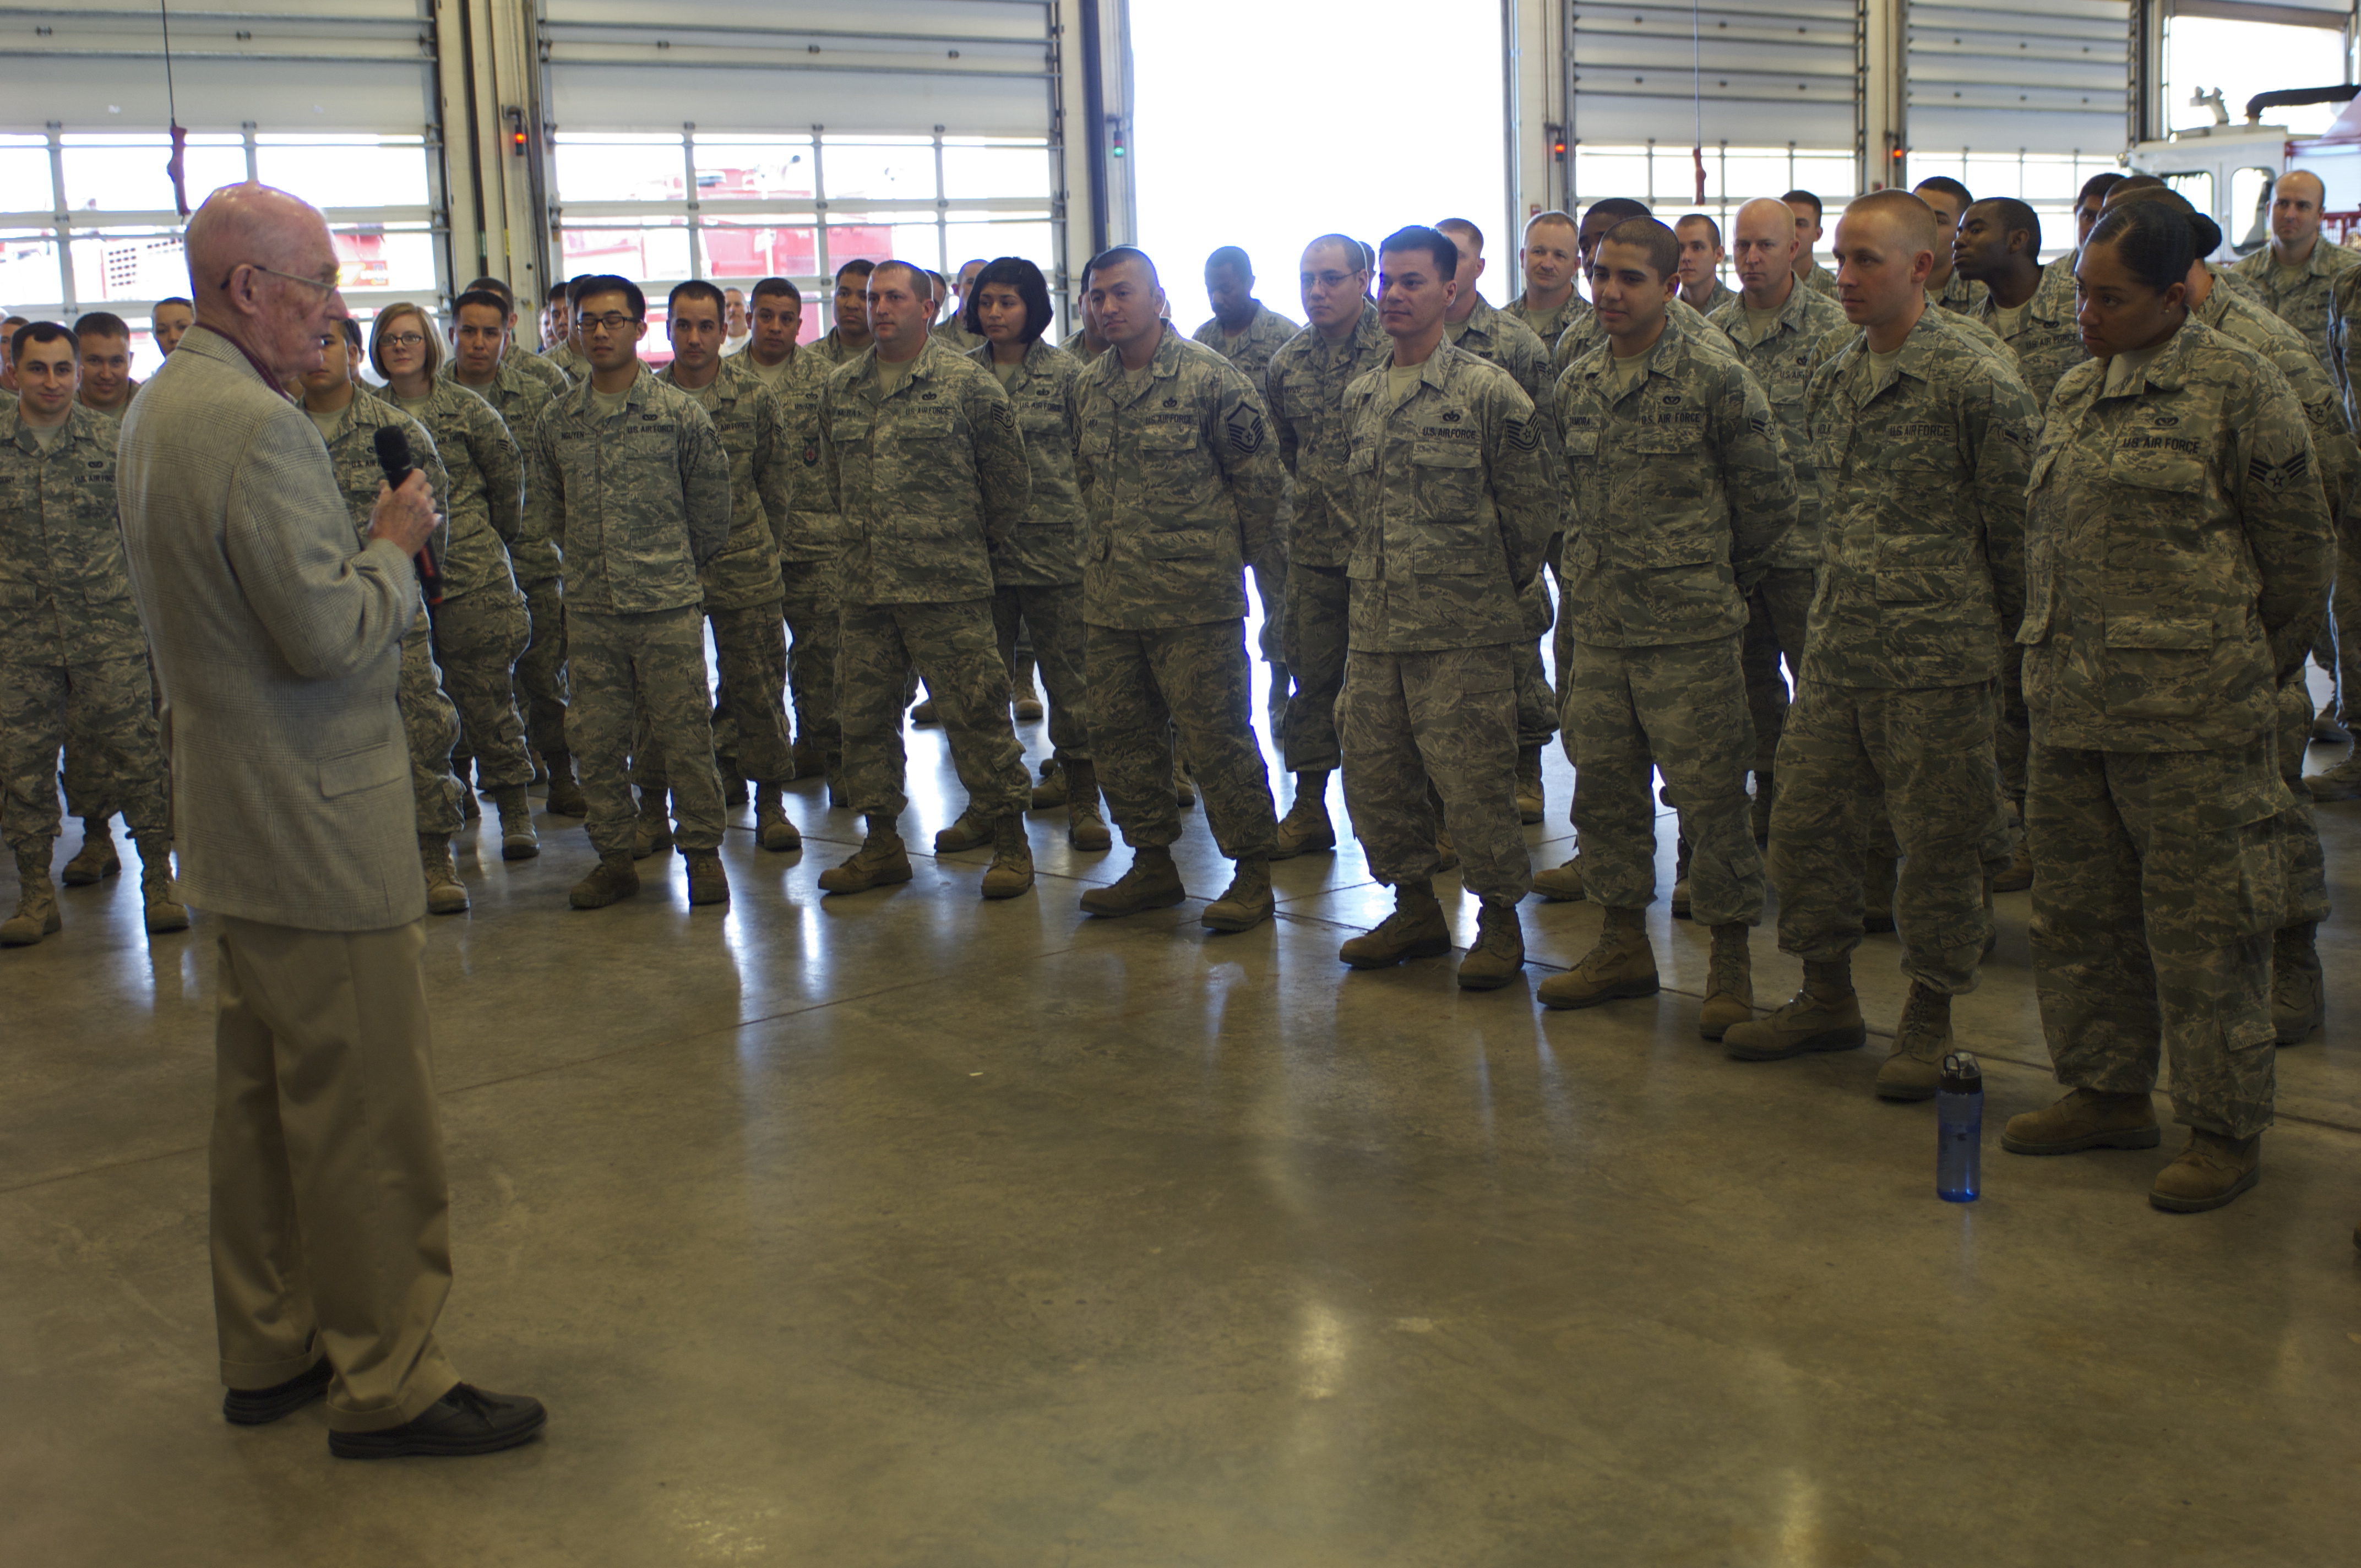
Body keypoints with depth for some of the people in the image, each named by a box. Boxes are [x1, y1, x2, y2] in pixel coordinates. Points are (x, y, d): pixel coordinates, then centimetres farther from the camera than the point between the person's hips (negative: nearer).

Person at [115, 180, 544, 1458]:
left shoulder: (158, 412, 13)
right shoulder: (259, 428, -21)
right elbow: (334, 636, -24)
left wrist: (366, 546, 13)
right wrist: (397, 545, -8)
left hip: (232, 812, 11)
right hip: (317, 823, -11)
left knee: (262, 1091, 17)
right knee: (367, 1111, -1)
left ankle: (269, 1350, 29)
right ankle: (384, 1382, 8)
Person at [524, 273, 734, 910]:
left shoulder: (678, 413, -2)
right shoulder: (556, 419, 7)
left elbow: (710, 499, 6)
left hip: (669, 602, -3)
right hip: (590, 606, 3)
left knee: (685, 734, 0)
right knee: (595, 738, 7)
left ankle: (702, 852, 12)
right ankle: (614, 856, 18)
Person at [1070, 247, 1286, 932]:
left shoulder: (1208, 376, -9)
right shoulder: (1091, 383, 11)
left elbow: (1258, 470, -4)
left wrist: (1238, 551, 3)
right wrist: (1115, 541, 17)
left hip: (1194, 595, -7)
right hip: (1110, 593, 7)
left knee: (1217, 734, -3)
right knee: (1119, 734, 11)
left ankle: (1253, 872, 8)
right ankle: (1153, 864, 24)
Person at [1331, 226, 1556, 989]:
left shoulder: (1486, 389, -7)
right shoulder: (1359, 396, 12)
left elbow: (1533, 504, -3)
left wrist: (1492, 584, 2)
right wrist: (1369, 570, 14)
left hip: (1464, 630, -6)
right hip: (1375, 625, 6)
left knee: (1473, 781, -2)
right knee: (1372, 775, 10)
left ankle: (1500, 919, 13)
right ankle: (1416, 909, 26)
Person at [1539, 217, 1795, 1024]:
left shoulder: (1717, 380, -8)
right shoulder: (1576, 383, 9)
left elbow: (1770, 500, -2)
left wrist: (1716, 582, 6)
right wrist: (1590, 578, 15)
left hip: (1691, 631, -6)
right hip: (1598, 628, 6)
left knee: (1710, 796, -1)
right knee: (1603, 789, 12)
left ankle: (1731, 962, 11)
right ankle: (1624, 947, 25)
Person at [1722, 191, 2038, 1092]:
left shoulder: (1976, 382, -10)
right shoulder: (1834, 379, 11)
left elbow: (2015, 523, -5)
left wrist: (1994, 626, 2)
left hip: (1936, 661, -7)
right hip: (1835, 652, 7)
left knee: (1938, 842, 4)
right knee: (1805, 824, 10)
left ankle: (1930, 1021, 18)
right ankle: (1828, 996, 27)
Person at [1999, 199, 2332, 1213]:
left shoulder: (2238, 387, -6)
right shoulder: (2075, 392, 14)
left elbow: (2296, 550, -1)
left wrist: (2259, 677, 6)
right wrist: (2048, 659, 17)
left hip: (2192, 712, -7)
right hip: (2069, 706, 7)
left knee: (2204, 926, 0)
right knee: (2077, 911, 14)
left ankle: (2226, 1131, 12)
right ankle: (2108, 1092, 29)